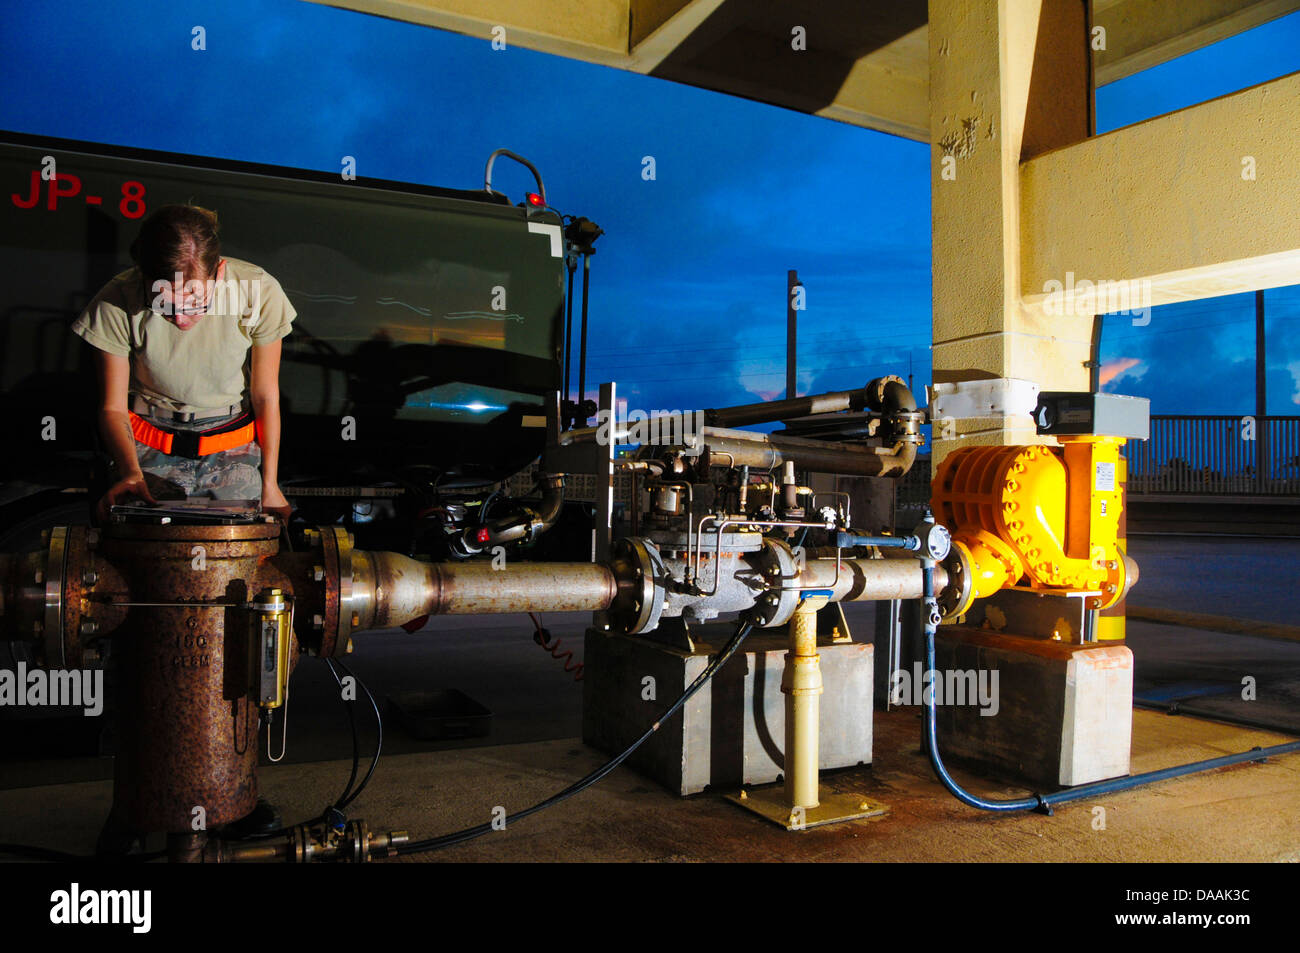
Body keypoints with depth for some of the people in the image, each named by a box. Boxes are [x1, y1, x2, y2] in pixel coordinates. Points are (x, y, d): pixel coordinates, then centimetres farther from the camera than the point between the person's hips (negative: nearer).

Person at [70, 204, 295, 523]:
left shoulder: (259, 292, -18)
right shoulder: (118, 303, -17)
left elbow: (265, 396, -5)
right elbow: (113, 407, -5)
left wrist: (269, 484, -4)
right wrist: (131, 472, -24)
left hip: (233, 448, 0)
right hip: (148, 446, 0)